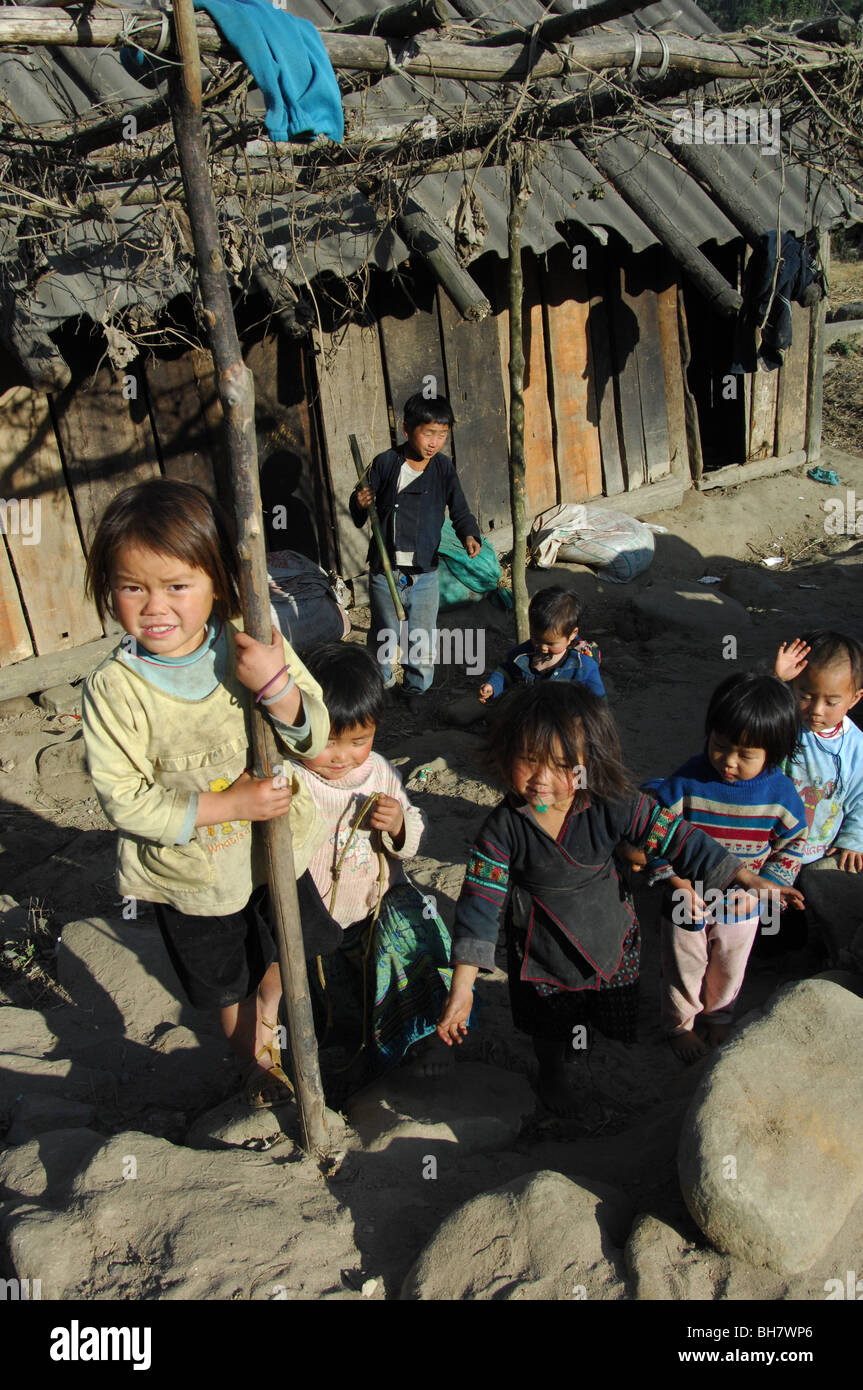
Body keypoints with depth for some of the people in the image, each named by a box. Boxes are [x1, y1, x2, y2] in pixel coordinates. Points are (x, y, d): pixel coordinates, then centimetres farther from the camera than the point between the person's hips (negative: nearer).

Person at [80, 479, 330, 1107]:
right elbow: (125, 800, -21)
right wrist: (228, 805, -28)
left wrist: (278, 688, -35)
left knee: (284, 955, 30)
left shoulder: (255, 646, -18)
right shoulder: (114, 688, -24)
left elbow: (315, 737, -15)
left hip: (278, 850, 2)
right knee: (227, 985, 24)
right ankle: (259, 1059, 56)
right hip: (190, 875, -2)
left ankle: (268, 1016, 65)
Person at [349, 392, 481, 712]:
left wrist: (469, 535, -20)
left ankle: (416, 688, 33)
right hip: (384, 572, -1)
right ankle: (380, 683, 38)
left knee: (422, 640, 10)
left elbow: (460, 511, 1)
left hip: (425, 573, 2)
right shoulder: (385, 463, -8)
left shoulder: (443, 467, -2)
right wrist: (359, 503, -24)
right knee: (384, 636, 14)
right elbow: (359, 519, -1)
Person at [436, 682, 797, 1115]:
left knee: (618, 1015, 23)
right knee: (548, 1026, 25)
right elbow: (480, 902, -24)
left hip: (609, 937, 1)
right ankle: (552, 1073, 60)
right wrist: (462, 986, -27)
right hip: (541, 950, 0)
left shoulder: (614, 807, -25)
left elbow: (675, 837, -16)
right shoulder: (503, 829, -27)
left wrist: (746, 877, -17)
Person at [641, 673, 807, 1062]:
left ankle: (718, 1017, 55)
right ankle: (679, 1025, 46)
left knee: (729, 971, 26)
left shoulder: (780, 792, -17)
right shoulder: (689, 780, -23)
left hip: (741, 908, 2)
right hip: (687, 901, -2)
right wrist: (679, 883, -17)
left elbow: (793, 844, -2)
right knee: (684, 970, 19)